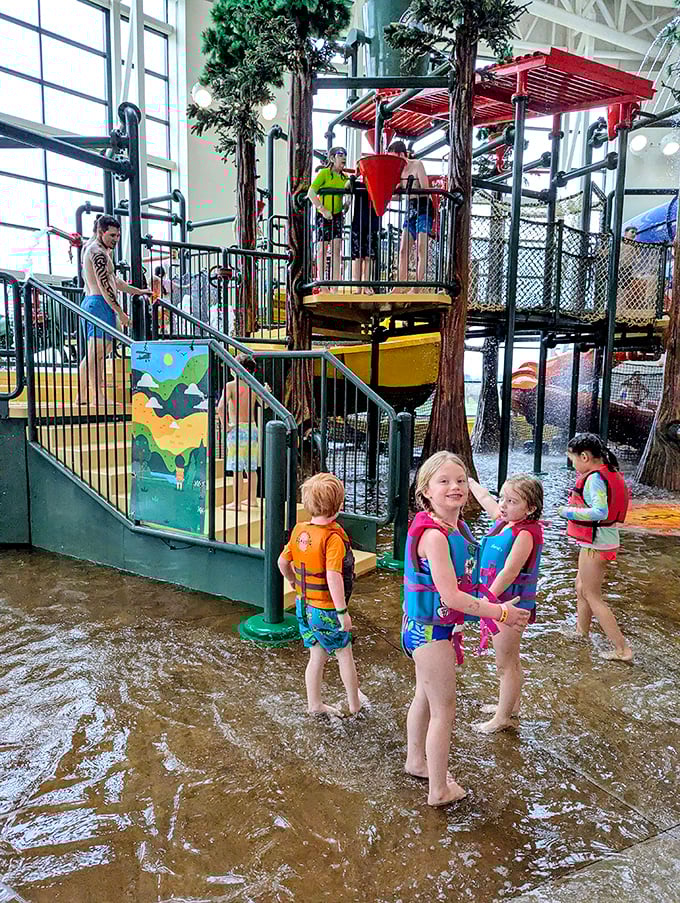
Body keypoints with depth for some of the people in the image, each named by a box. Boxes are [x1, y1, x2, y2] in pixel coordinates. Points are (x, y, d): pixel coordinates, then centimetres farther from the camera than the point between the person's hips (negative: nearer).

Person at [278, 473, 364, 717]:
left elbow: (282, 563, 8)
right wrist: (343, 611, -23)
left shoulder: (299, 530, -3)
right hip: (326, 610, -6)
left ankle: (315, 704, 31)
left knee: (318, 656, 20)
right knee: (344, 653, 16)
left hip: (303, 605, 6)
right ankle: (355, 703, 32)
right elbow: (333, 577, -30)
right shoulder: (333, 537, -24)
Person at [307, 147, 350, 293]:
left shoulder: (344, 177, 13)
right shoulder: (324, 173, -4)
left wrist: (345, 207, 4)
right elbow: (311, 193, -12)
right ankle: (320, 283, 5)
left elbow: (347, 196, 23)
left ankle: (334, 286, -3)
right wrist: (323, 210, -18)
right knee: (322, 248, -1)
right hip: (324, 215, -5)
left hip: (337, 215, 5)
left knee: (337, 248, -3)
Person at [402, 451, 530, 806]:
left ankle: (416, 761, 48)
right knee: (444, 711, 6)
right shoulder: (434, 534, -28)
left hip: (429, 628, 9)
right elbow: (450, 596, -29)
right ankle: (440, 790, 24)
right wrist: (500, 613, -21)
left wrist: (493, 608, 15)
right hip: (431, 630, -9)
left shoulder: (457, 528, 1)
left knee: (425, 697, 26)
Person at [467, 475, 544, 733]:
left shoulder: (526, 533, -24)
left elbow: (509, 572, -29)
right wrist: (468, 480, 34)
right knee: (509, 659, 24)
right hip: (496, 600, 9)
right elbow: (484, 497, 20)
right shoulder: (504, 520, 1)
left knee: (506, 663, 6)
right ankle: (510, 704, 41)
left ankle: (502, 718, 21)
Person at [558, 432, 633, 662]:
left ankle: (622, 649, 8)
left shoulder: (594, 478, -23)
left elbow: (600, 512, -34)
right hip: (599, 540, 10)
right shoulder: (609, 472, 7)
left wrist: (568, 511, -24)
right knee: (581, 587, 25)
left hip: (595, 543, -10)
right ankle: (581, 631, 43)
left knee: (592, 595, 2)